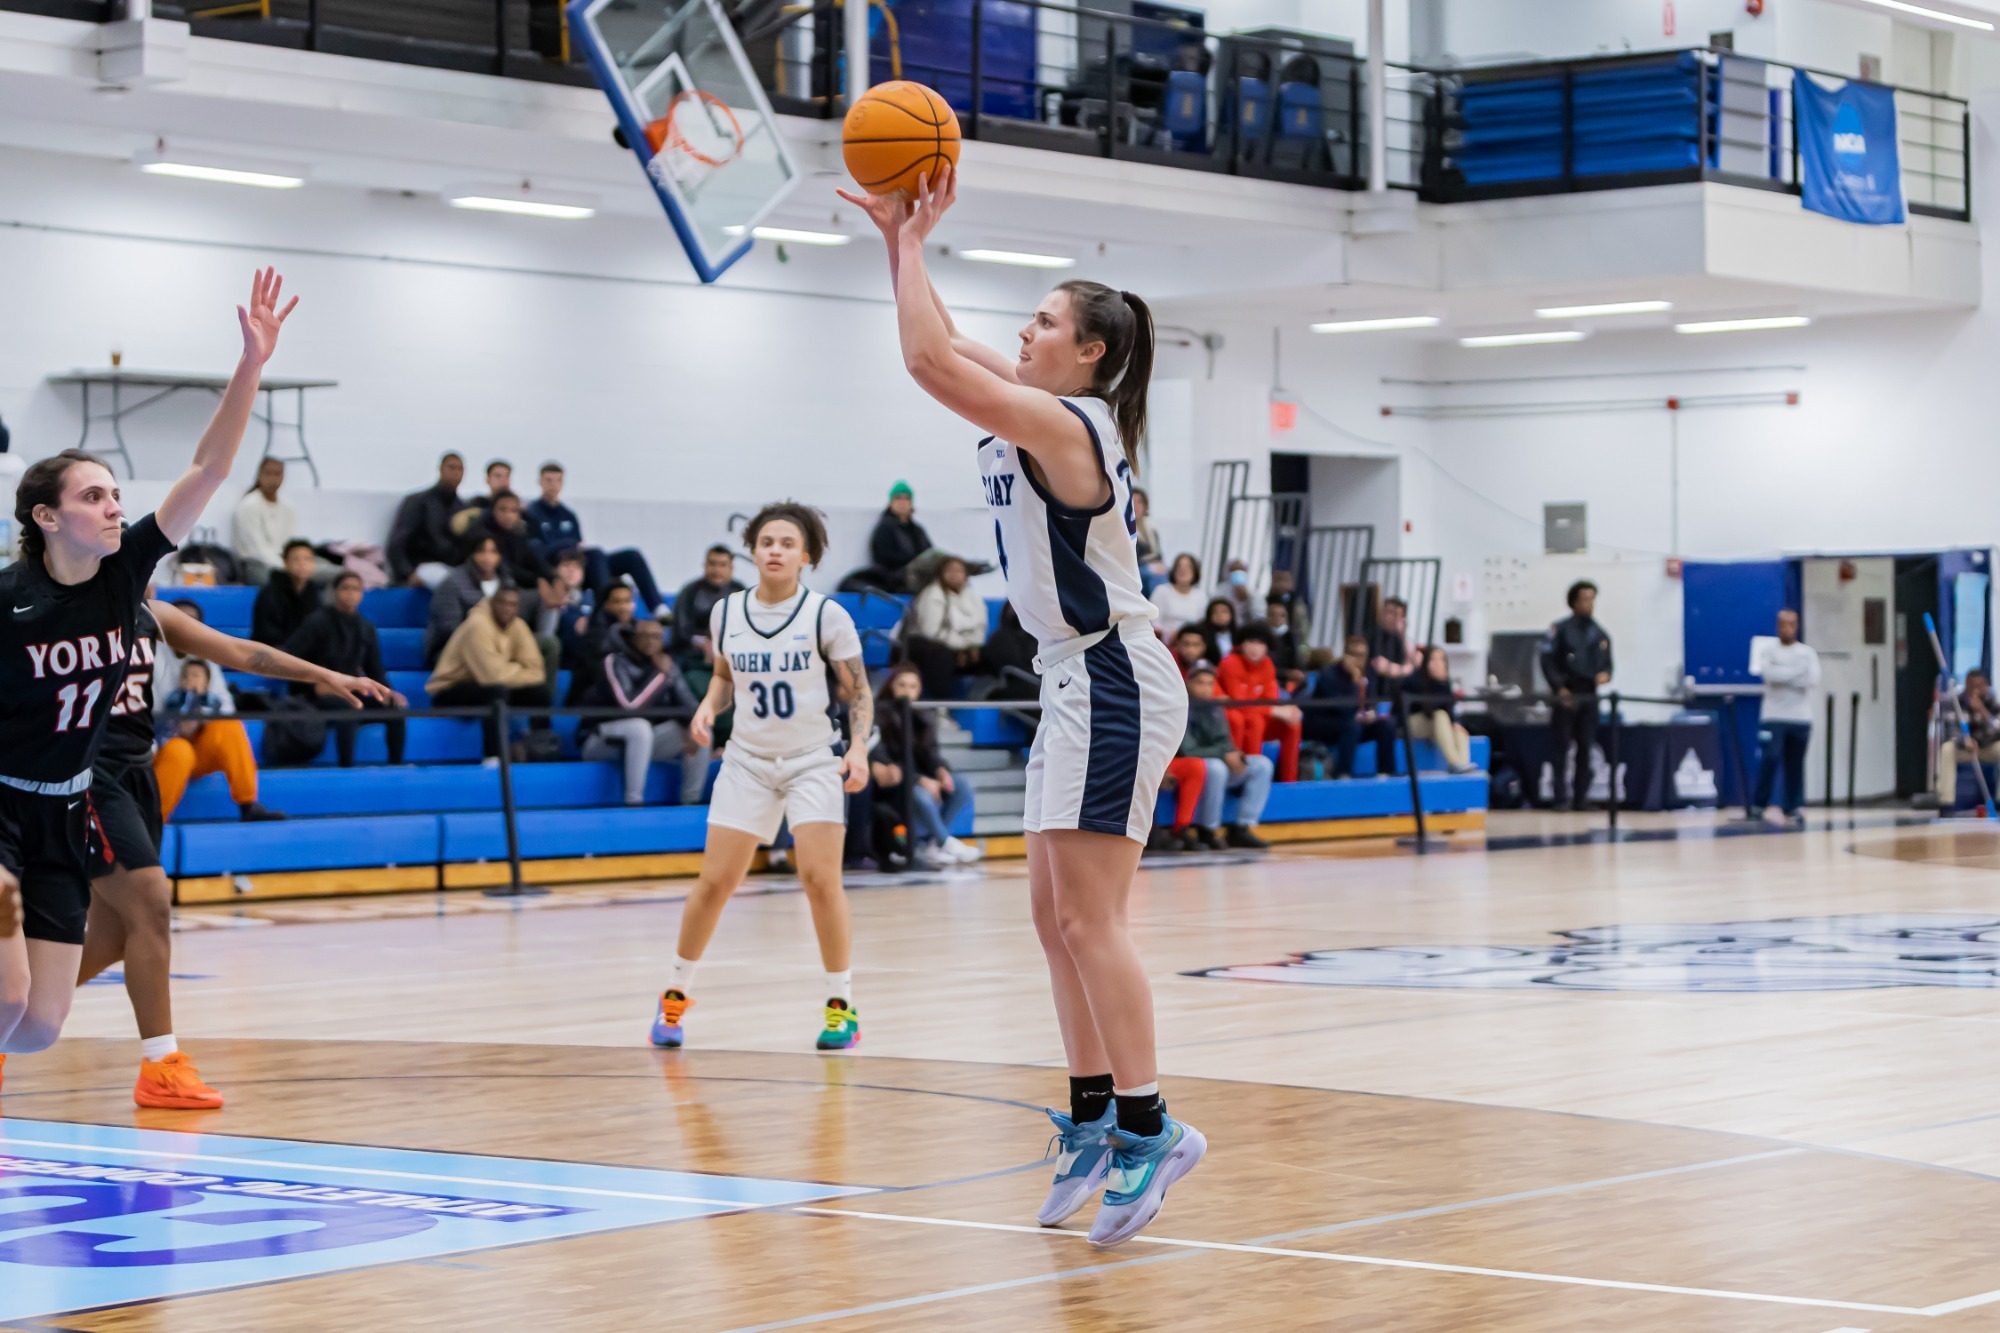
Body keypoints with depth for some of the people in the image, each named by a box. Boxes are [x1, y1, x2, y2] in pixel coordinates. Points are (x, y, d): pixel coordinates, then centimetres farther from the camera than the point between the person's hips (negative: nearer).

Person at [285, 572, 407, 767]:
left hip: (352, 694, 6)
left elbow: (375, 670, 14)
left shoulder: (366, 628, 11)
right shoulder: (318, 622, -5)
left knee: (396, 708, -17)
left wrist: (387, 692, -8)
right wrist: (315, 685, -24)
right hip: (319, 697, -6)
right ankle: (346, 767, -38)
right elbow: (289, 659, -12)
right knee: (346, 707, -38)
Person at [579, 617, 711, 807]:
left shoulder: (667, 664, 2)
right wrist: (660, 675, -23)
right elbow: (630, 706, -30)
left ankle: (691, 803, -6)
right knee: (639, 727, -37)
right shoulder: (615, 662, -17)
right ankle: (633, 803, -35)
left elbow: (687, 706, 0)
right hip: (603, 742, -7)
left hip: (645, 741, 7)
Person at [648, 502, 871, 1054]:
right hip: (747, 760, 3)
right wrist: (709, 705, -3)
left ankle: (841, 1006, -2)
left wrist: (859, 747, -18)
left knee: (820, 879, -15)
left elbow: (858, 691, -3)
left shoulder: (826, 615, -7)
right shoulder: (726, 613, 2)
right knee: (714, 881, -1)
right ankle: (675, 994, 18)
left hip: (814, 760, -3)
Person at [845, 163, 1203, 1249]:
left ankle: (1147, 1127, -10)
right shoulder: (1043, 416, 11)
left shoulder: (1062, 422, -16)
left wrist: (913, 240, -13)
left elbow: (929, 358, -24)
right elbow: (942, 351, 19)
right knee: (1057, 917, 11)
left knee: (1088, 916, -11)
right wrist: (898, 238, 11)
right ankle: (1094, 1122, 16)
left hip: (1113, 687, -10)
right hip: (1079, 684, 10)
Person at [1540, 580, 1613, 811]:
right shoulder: (1560, 629, 0)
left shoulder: (1599, 634, 13)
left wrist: (1605, 674, -8)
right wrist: (1559, 687, -16)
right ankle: (1561, 798, -4)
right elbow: (1547, 660, -5)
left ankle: (1581, 797, 10)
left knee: (1586, 747, 4)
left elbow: (1606, 662, 16)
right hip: (1565, 695, -4)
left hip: (1588, 696, 4)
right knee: (1562, 747, -4)